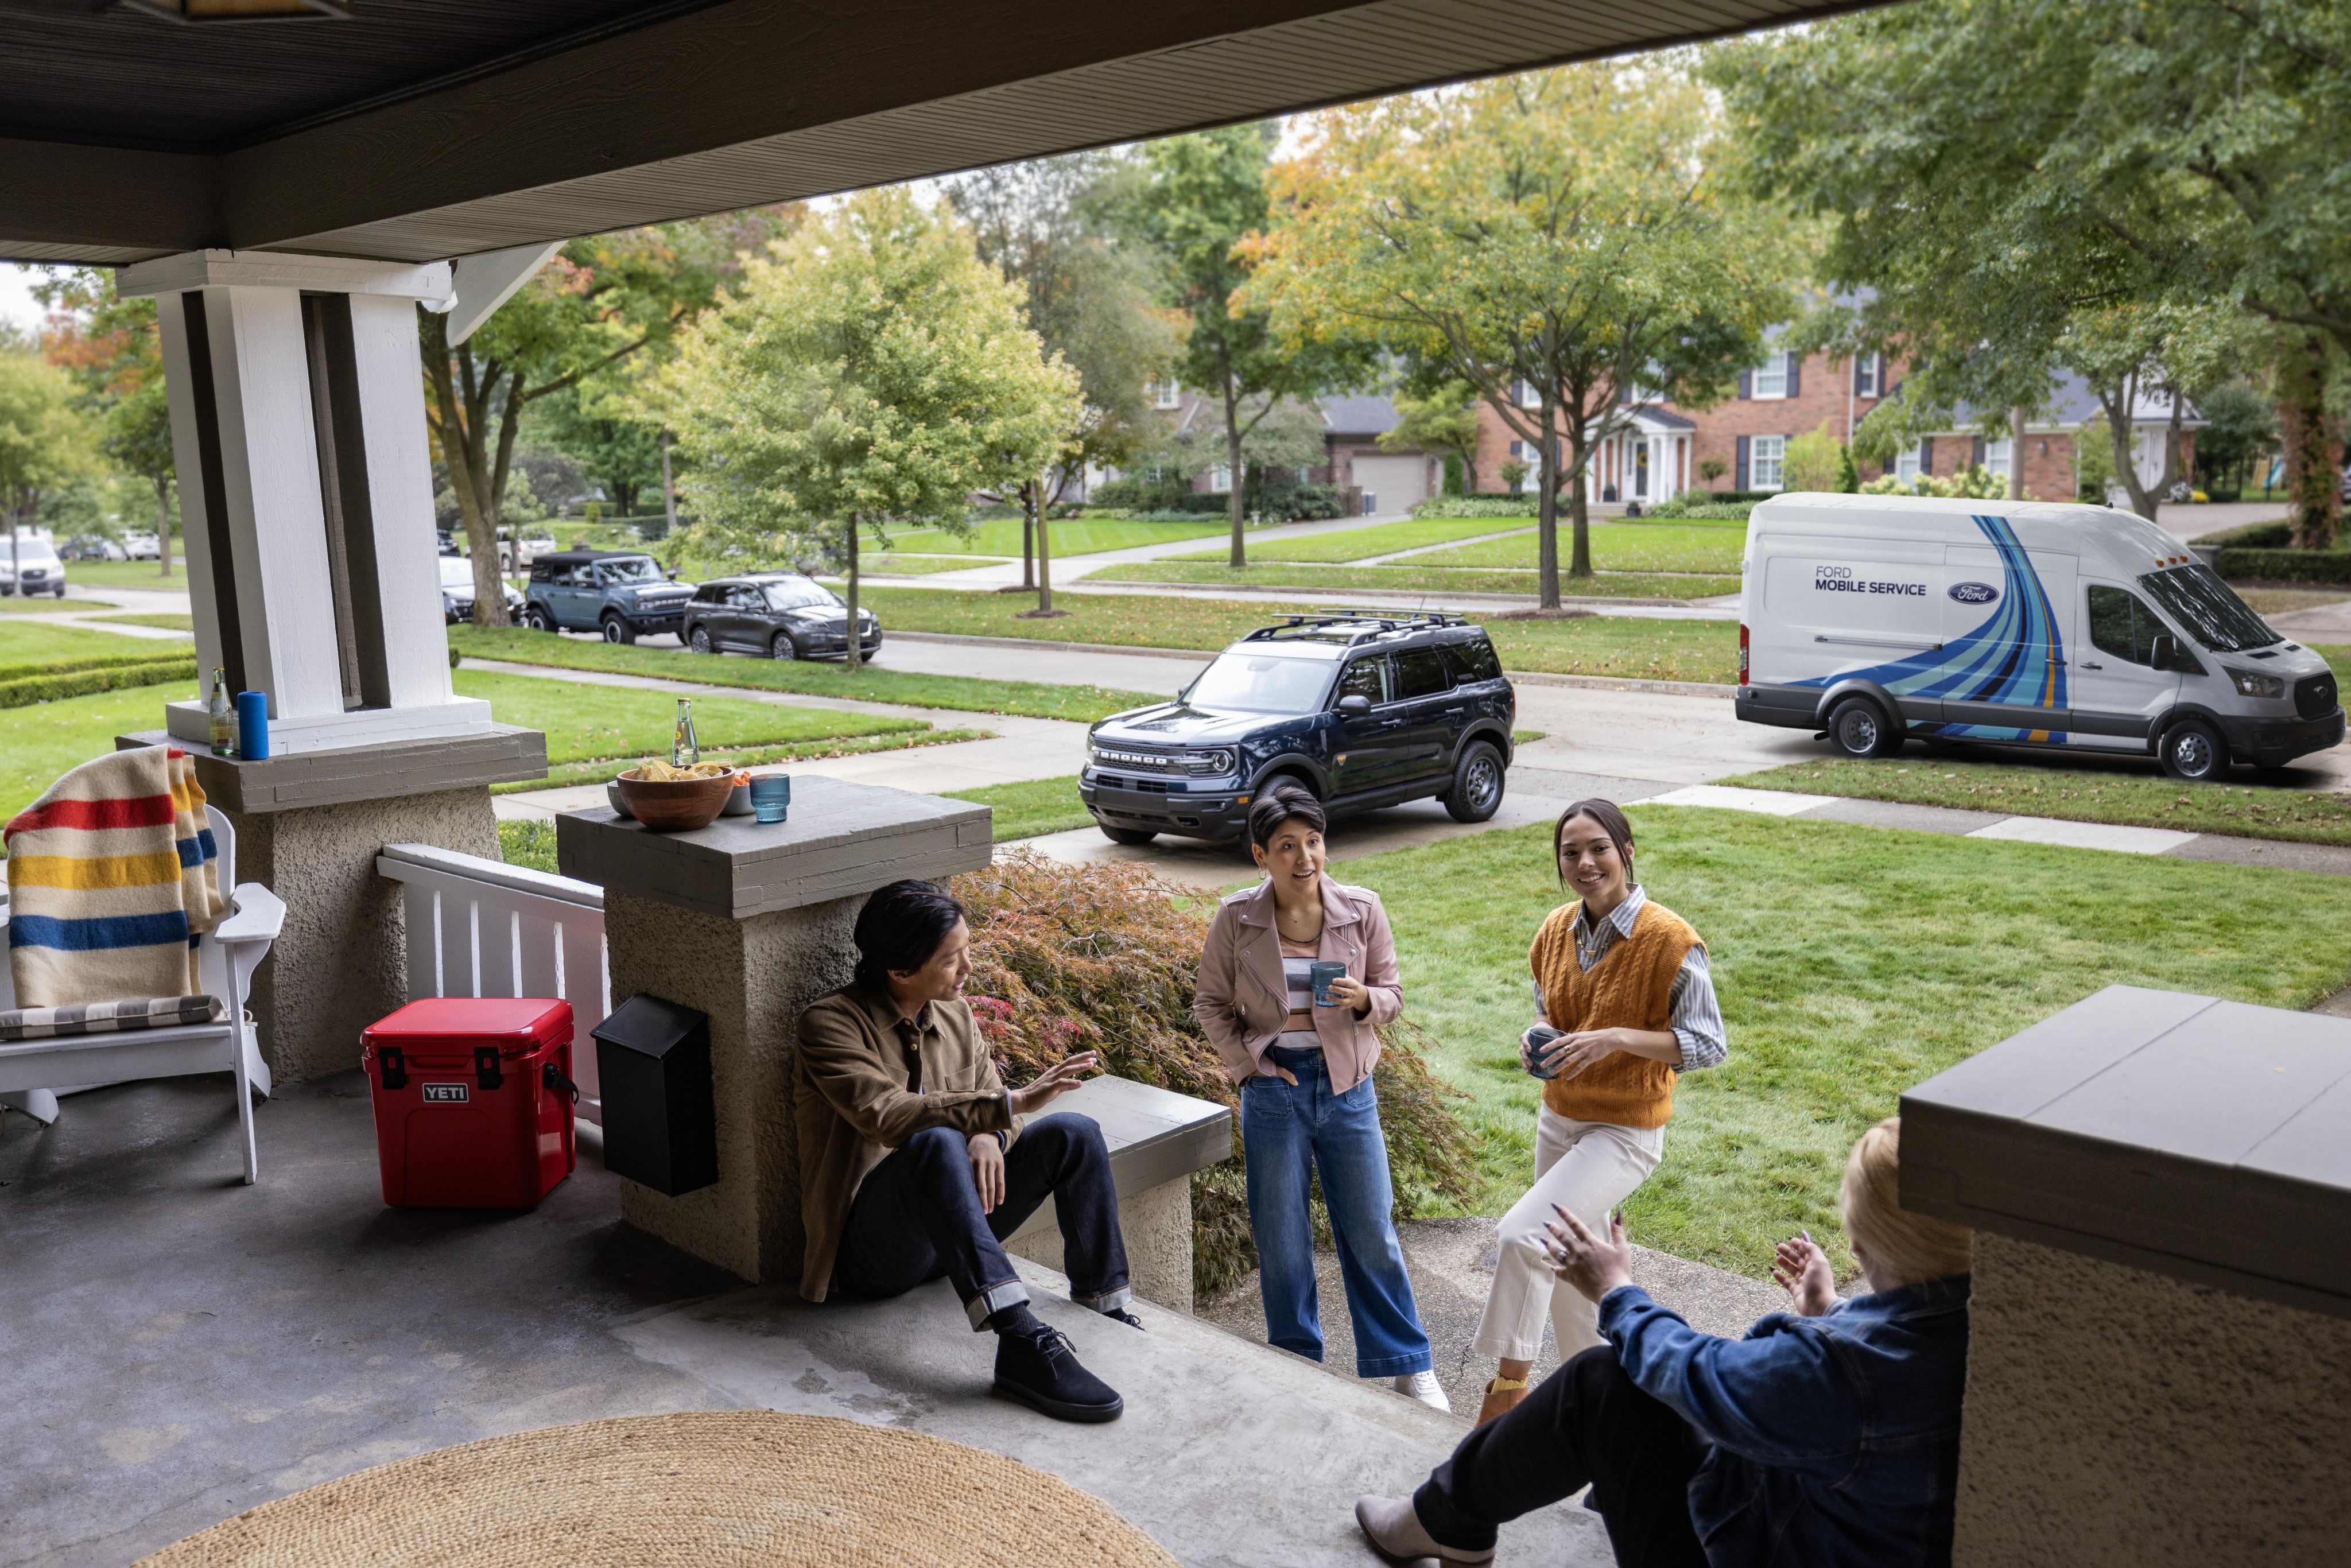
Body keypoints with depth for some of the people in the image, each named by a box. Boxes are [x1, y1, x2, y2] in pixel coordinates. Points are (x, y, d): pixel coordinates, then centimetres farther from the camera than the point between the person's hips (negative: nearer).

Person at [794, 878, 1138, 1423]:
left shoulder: (955, 1015, 10)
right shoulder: (831, 1024, -11)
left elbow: (993, 1103, 7)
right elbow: (888, 1116, -27)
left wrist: (989, 1136, -19)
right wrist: (1010, 1105, -33)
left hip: (948, 1231, 7)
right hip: (872, 1248, -6)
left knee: (1074, 1132, -11)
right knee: (937, 1144, -37)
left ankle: (1106, 1310, -2)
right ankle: (1022, 1344, -48)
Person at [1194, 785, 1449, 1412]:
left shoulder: (1362, 909, -6)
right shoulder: (1237, 919, -8)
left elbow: (1391, 994, 3)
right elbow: (1211, 1002, 3)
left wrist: (1364, 1000, -19)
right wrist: (1248, 1064, -8)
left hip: (1346, 1084, 0)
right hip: (1274, 1086, 0)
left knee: (1371, 1232, 9)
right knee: (1281, 1237, 10)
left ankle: (1409, 1366, 24)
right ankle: (1298, 1362, 30)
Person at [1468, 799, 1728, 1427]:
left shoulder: (1671, 940, -19)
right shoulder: (1556, 931, 0)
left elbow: (1709, 1045, -16)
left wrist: (1618, 1038, -28)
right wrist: (1537, 1040, -7)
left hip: (1625, 1133, -7)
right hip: (1559, 1121, 7)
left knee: (1520, 1235, -21)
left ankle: (1510, 1381, 0)